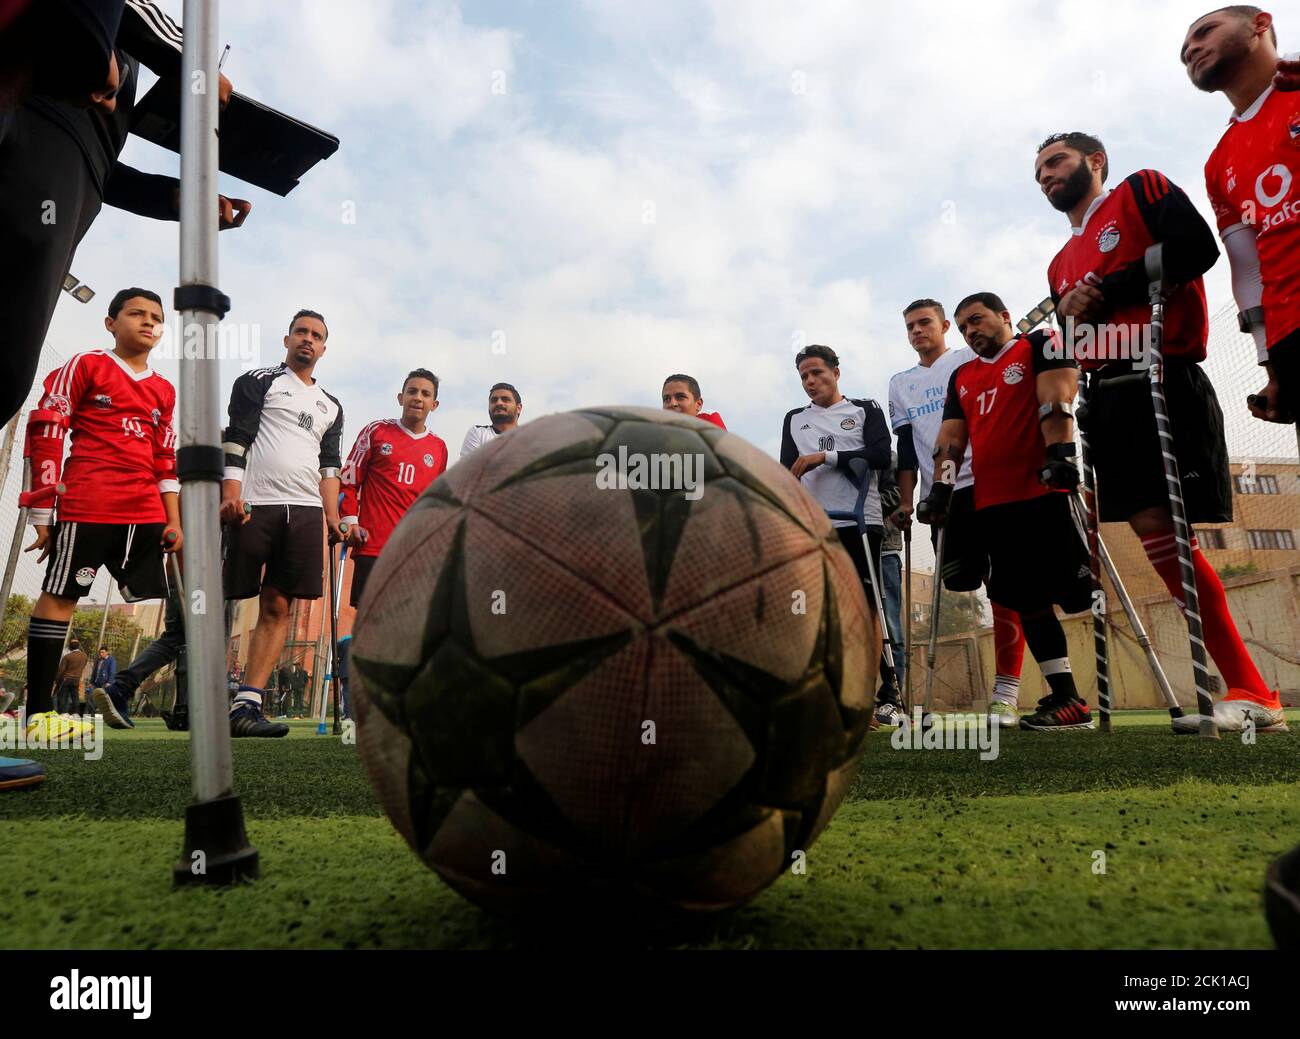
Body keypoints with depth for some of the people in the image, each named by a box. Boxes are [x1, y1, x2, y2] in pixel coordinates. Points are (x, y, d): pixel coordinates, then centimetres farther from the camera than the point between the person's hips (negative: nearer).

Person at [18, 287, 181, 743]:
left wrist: (173, 520, 12)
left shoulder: (163, 390, 18)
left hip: (145, 514, 6)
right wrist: (42, 511, -6)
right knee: (59, 596, -2)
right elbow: (45, 433, -1)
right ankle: (37, 713, 2)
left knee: (151, 602, 3)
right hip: (86, 505, -5)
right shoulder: (85, 367, 3)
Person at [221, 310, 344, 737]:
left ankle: (245, 706, 0)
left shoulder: (331, 407, 24)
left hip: (305, 512, 5)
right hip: (254, 506, -5)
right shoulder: (258, 382, 9)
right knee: (223, 603, -4)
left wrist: (332, 521, 9)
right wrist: (230, 495, -15)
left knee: (277, 609, -1)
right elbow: (236, 440, -2)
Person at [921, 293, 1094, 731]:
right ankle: (1066, 698, 9)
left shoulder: (1040, 345, 7)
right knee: (1026, 601, 3)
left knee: (1082, 593, -10)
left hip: (1044, 492, -6)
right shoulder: (961, 377, 24)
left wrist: (1060, 453, -22)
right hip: (992, 505, 6)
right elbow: (951, 437, 17)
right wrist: (941, 487, 4)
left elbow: (1056, 398, -8)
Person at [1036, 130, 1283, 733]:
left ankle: (1250, 693, -6)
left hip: (1162, 382, -7)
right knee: (1152, 531, -4)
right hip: (1106, 399, 7)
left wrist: (1103, 293, -8)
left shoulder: (1142, 191, 8)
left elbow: (1197, 247, -10)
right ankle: (1249, 691, 1)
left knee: (1161, 530, -15)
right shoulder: (1062, 265, 27)